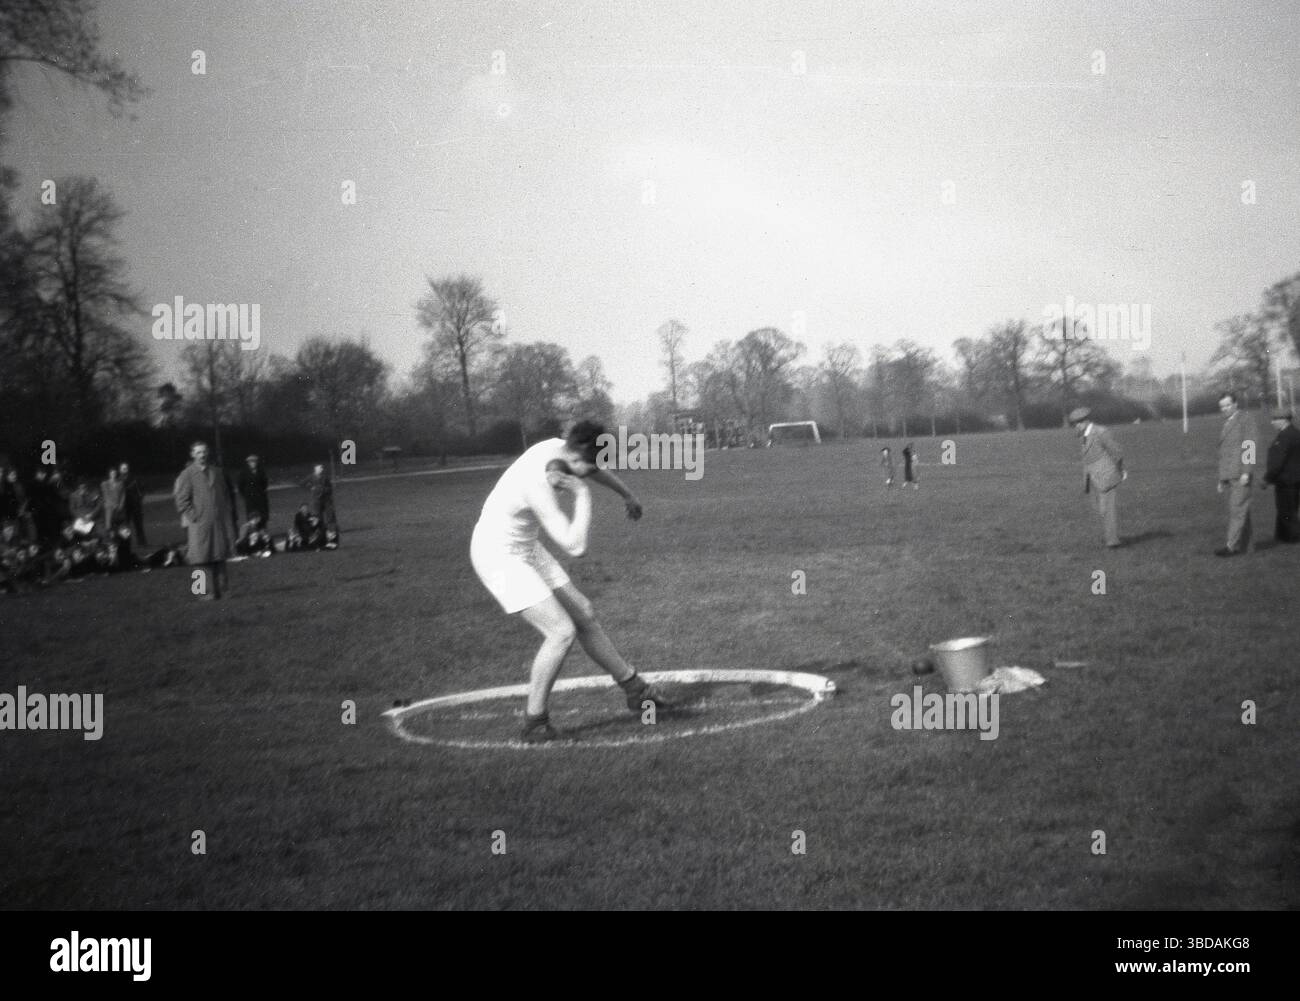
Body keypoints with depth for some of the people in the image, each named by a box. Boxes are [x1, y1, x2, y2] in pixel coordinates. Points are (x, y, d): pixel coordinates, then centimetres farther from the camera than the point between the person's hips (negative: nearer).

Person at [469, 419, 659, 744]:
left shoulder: (559, 447, -7)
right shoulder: (538, 484, -34)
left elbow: (594, 471, 18)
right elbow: (576, 546, -37)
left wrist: (627, 494, 34)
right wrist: (582, 493, -29)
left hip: (525, 548, 9)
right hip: (499, 557, -9)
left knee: (585, 615, 12)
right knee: (562, 632, -17)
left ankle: (635, 690, 26)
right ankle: (534, 722, -3)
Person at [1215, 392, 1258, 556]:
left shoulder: (1246, 419, -2)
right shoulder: (1227, 424, 22)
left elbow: (1251, 446, -10)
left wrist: (1246, 472, -18)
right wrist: (1221, 479, 20)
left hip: (1241, 474, -8)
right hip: (1229, 475, 8)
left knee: (1237, 509, -11)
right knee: (1240, 511, 7)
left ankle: (1233, 546, -14)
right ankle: (1243, 544, 9)